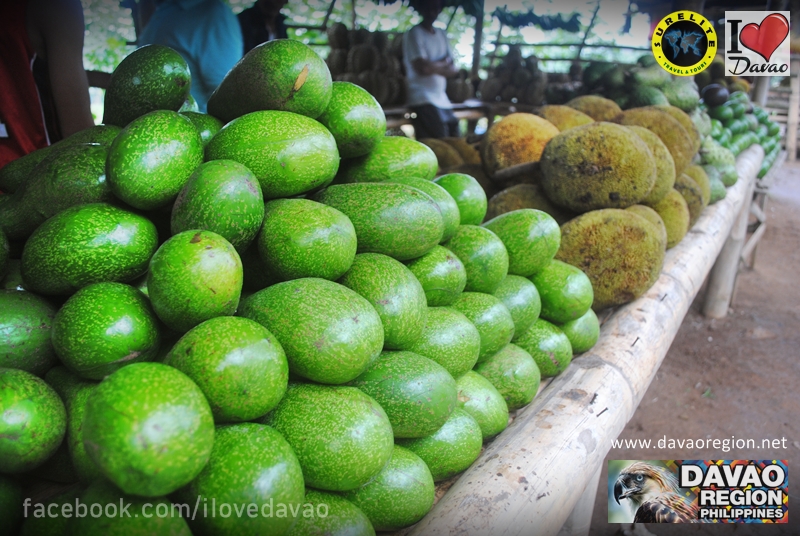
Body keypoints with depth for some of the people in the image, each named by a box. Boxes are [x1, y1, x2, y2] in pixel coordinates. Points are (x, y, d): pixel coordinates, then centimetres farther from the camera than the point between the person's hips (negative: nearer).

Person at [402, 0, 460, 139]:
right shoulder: (414, 34, -5)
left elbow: (452, 69, 10)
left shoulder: (442, 35, 16)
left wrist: (434, 66, -9)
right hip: (423, 99, -7)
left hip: (442, 99, 7)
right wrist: (444, 63, 1)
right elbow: (422, 67, -16)